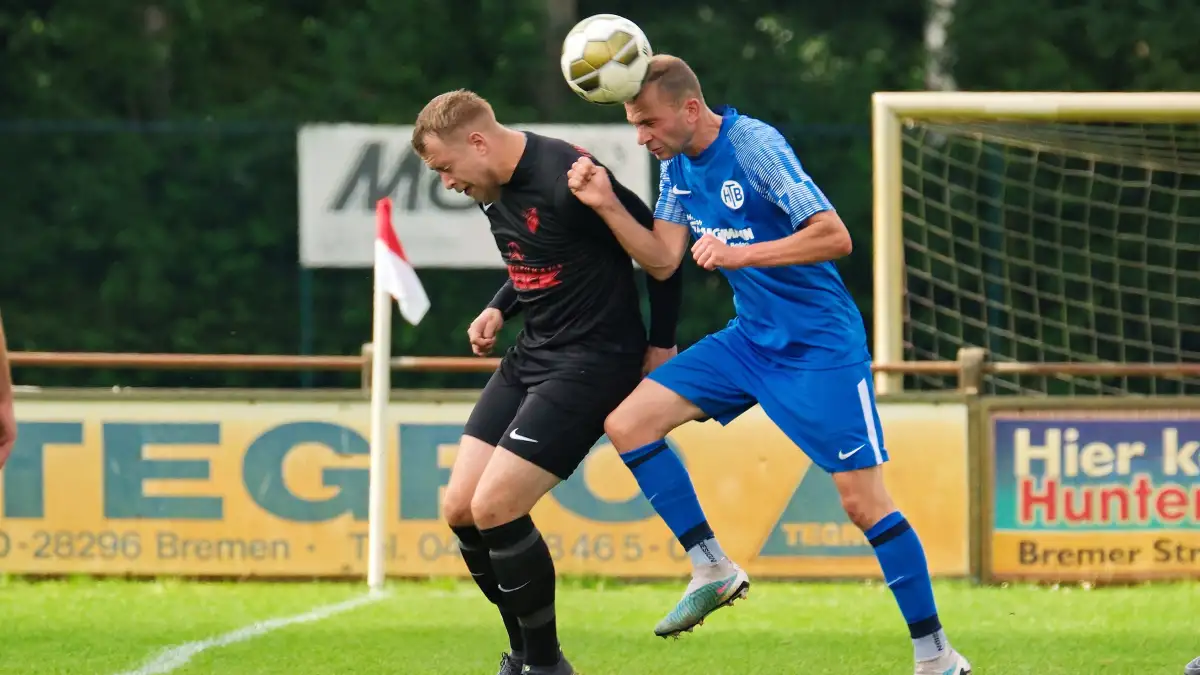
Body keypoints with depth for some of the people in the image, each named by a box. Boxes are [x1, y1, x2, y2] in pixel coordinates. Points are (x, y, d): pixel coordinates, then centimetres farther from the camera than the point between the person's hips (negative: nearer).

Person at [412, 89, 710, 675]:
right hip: (531, 356, 9)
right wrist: (498, 310, 5)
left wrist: (660, 346, -5)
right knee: (459, 510, 2)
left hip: (594, 361, -9)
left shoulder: (565, 181, -22)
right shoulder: (493, 188, 5)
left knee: (494, 508, -17)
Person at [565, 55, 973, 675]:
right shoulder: (677, 165, 4)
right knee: (627, 422, -4)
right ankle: (713, 569, 5)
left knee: (862, 499, -10)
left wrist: (740, 255, -30)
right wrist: (607, 207, -10)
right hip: (750, 340, 8)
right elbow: (662, 261, 3)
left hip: (819, 345, -8)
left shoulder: (754, 146, -20)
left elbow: (834, 236, -24)